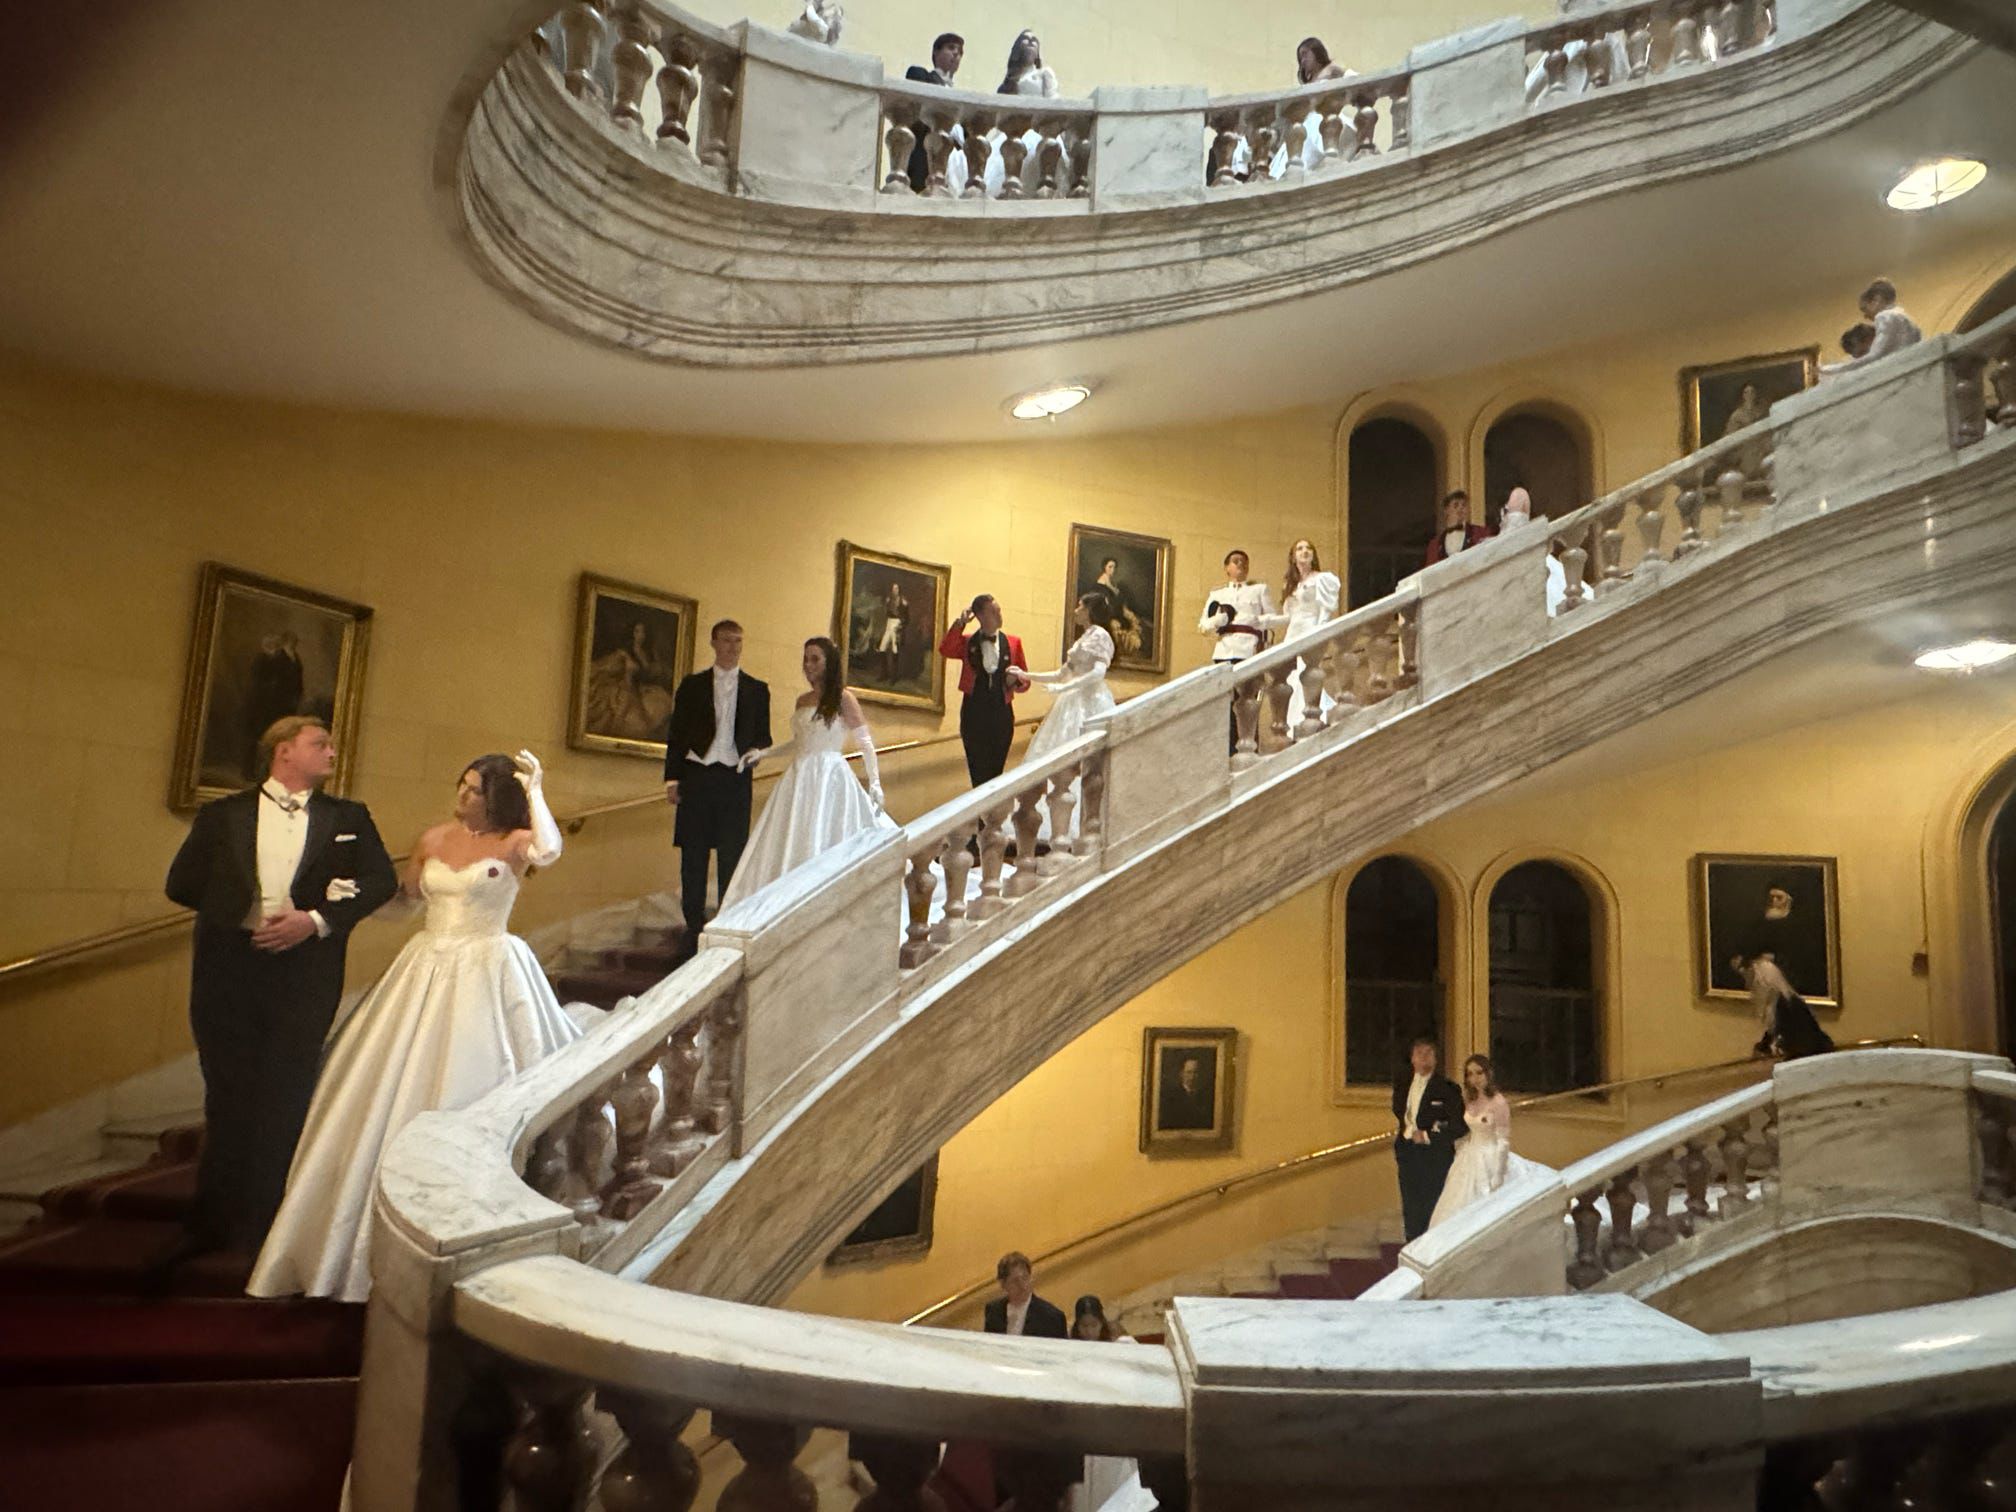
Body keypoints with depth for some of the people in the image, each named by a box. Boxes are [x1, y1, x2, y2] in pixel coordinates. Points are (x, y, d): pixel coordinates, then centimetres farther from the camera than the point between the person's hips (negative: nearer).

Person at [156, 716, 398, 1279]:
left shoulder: (348, 818, 10)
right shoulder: (222, 815, 10)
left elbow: (382, 880, 2)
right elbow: (182, 883, 5)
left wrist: (315, 920, -10)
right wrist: (243, 912, -5)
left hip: (305, 973, 0)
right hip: (229, 968, 0)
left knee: (284, 1104, 3)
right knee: (227, 1099, 8)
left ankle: (264, 1230, 17)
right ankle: (210, 1226, 22)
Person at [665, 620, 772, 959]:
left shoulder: (757, 690, 11)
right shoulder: (692, 685, 10)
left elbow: (763, 736, 12)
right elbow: (676, 734, 8)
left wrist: (755, 751, -11)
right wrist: (672, 778, 0)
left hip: (734, 779, 0)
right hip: (696, 777, 0)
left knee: (732, 857, 1)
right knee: (692, 857, 4)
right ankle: (694, 928, 13)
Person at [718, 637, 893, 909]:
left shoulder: (843, 698, -5)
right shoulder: (802, 700, 13)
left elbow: (865, 743, -6)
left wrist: (874, 782, -14)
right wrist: (763, 753, 13)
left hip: (830, 778, -7)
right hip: (799, 779, 7)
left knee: (825, 847, -3)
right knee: (789, 846, 5)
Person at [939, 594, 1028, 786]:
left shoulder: (1013, 642, 7)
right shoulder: (967, 642, 3)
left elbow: (1025, 679, 10)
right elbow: (945, 650, -19)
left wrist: (1016, 679, -12)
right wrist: (961, 623, -19)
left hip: (1002, 714, 1)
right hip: (974, 714, -1)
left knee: (996, 770, 9)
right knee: (978, 771, 3)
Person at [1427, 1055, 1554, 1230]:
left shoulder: (1498, 1102, -16)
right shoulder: (1470, 1099, 4)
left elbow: (1504, 1141, -16)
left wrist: (1498, 1177, -18)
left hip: (1490, 1160, -7)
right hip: (1470, 1159, 7)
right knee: (1463, 1212, 11)